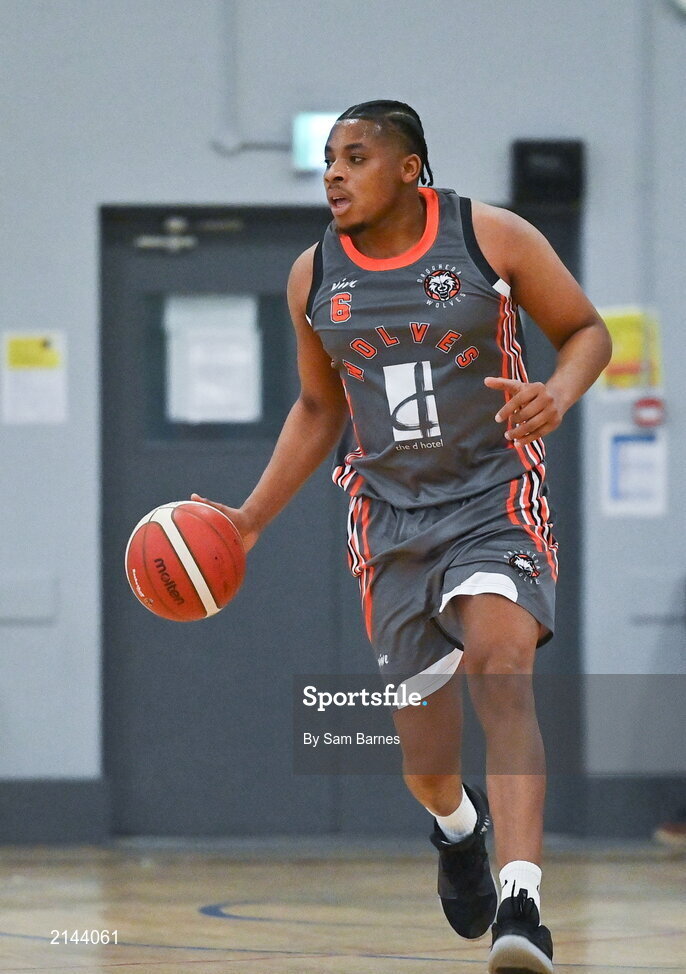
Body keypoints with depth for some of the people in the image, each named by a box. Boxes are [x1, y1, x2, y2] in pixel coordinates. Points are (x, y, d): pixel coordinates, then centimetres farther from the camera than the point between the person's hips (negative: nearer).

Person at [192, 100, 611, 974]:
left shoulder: (491, 238, -8)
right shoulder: (314, 276, 3)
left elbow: (586, 330, 2)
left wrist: (559, 395, -20)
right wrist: (251, 520, 11)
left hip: (497, 498, -4)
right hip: (391, 517, 4)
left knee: (499, 672, -29)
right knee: (424, 764, 7)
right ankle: (458, 826, 47)